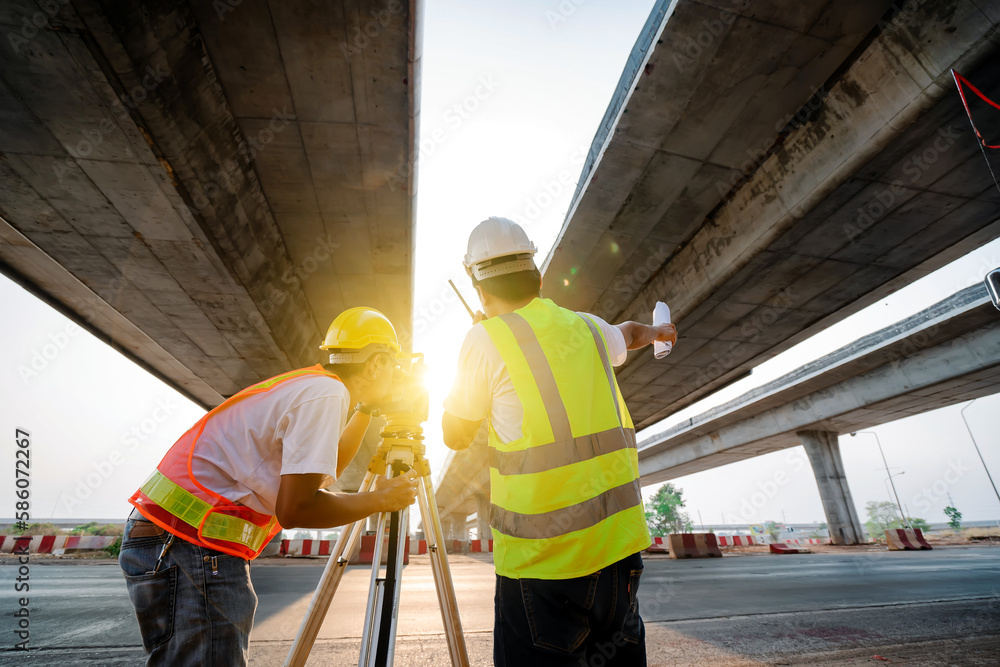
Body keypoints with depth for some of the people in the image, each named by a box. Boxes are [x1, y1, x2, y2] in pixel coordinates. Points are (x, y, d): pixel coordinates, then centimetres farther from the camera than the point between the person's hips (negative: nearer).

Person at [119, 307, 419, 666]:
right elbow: (295, 509, -24)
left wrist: (365, 410, 21)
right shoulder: (327, 393, -18)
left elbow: (324, 469, 25)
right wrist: (379, 499, -10)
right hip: (192, 544, -10)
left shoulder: (303, 385, 12)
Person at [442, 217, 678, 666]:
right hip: (619, 536, 6)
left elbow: (456, 436, 3)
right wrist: (655, 332, 56)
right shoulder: (587, 327, 7)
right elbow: (627, 334, 32)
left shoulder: (486, 338, -9)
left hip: (542, 552, -6)